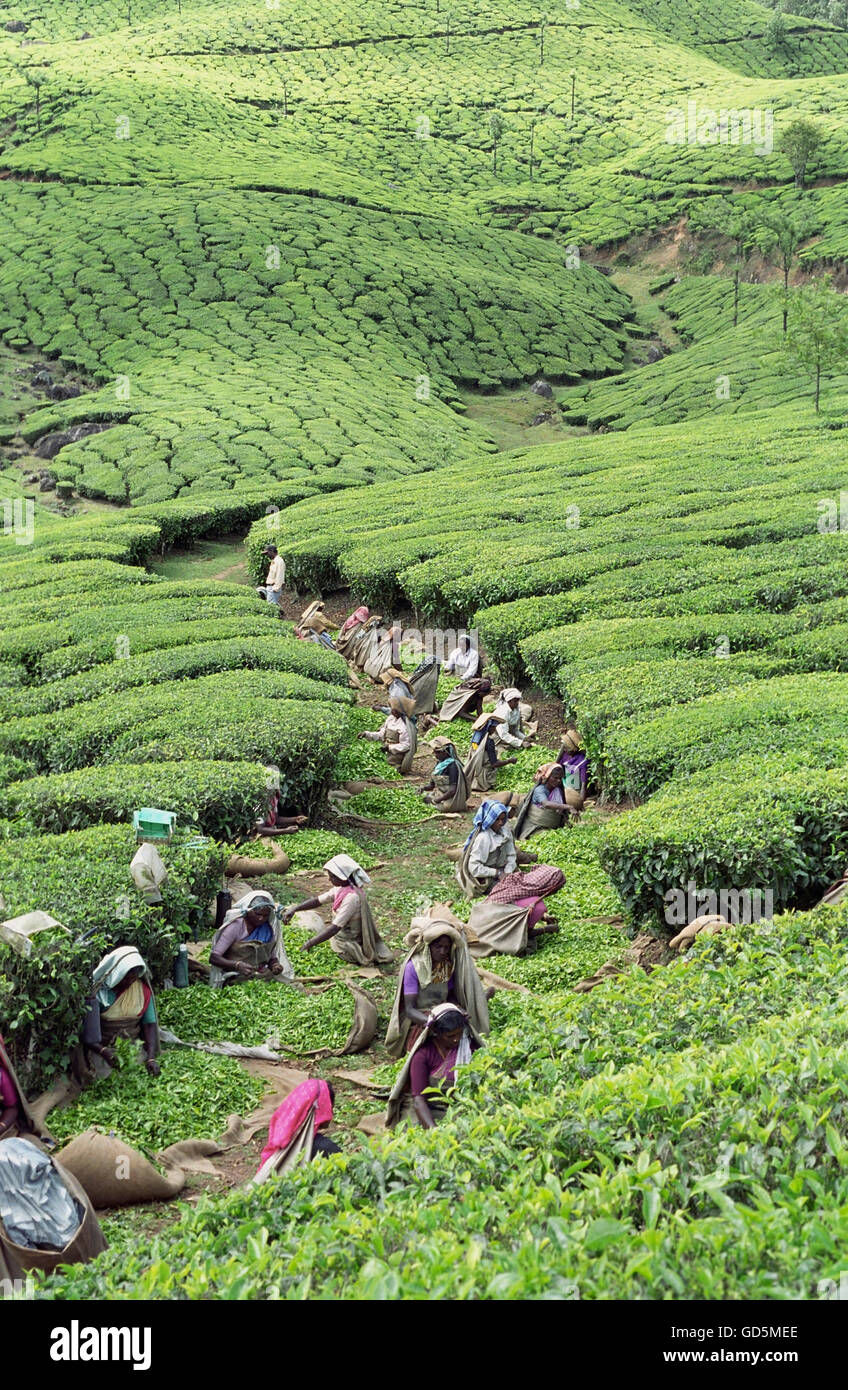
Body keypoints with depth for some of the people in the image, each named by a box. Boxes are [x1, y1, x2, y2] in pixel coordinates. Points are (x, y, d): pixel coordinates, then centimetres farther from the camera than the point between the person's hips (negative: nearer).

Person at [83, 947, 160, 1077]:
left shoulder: (143, 989, -5)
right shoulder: (98, 992, -17)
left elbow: (150, 1023, -6)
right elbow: (85, 1029, -18)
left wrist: (151, 1058, -18)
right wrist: (102, 1050, -35)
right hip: (104, 1045, -3)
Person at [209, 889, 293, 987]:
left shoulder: (268, 928, 2)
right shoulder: (236, 926, -12)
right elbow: (213, 957, -18)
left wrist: (275, 965, -14)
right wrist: (237, 965, -35)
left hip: (264, 976, 4)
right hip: (236, 978, -4)